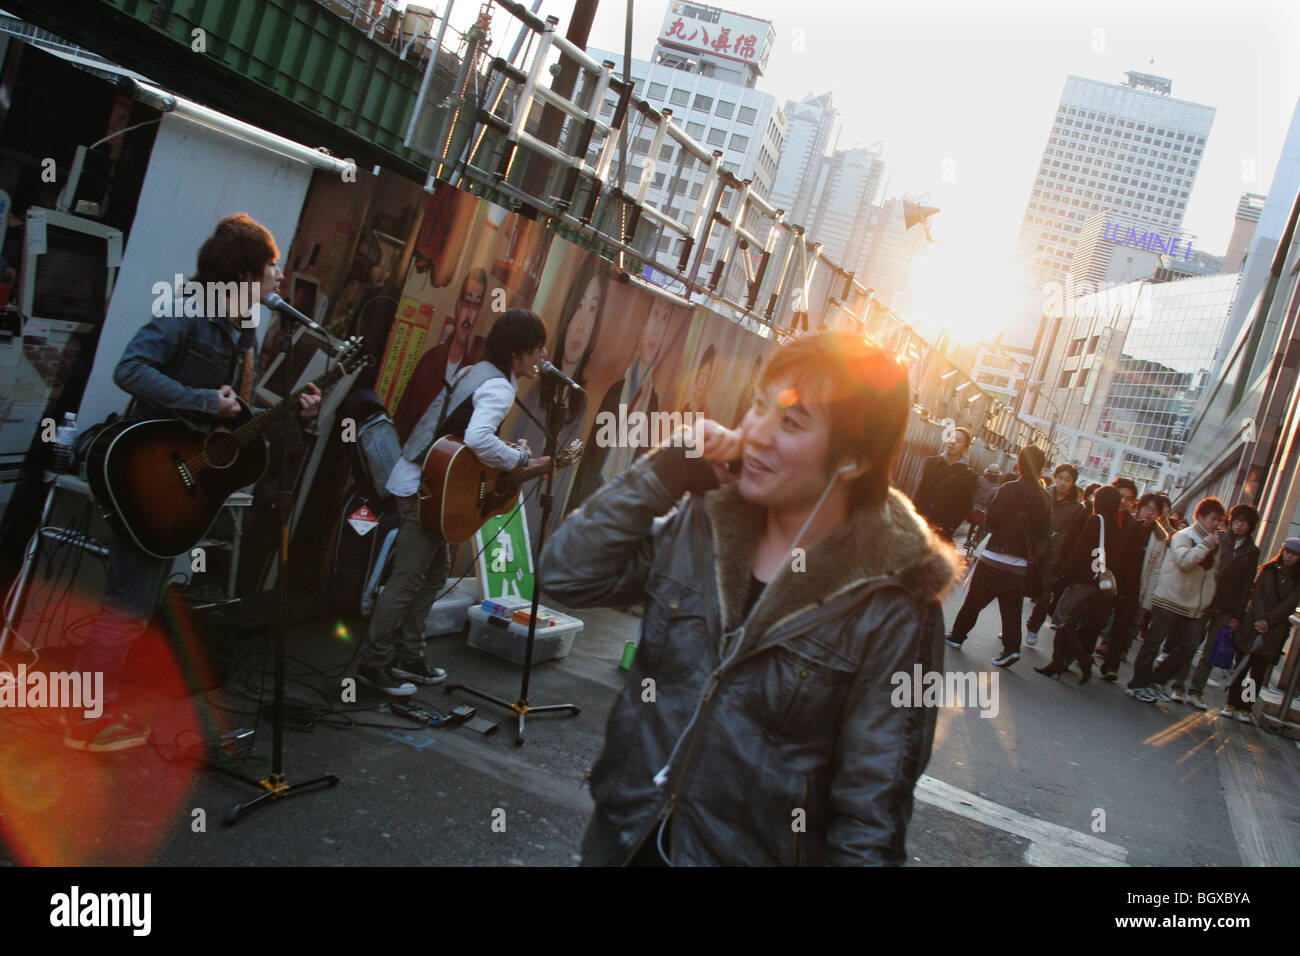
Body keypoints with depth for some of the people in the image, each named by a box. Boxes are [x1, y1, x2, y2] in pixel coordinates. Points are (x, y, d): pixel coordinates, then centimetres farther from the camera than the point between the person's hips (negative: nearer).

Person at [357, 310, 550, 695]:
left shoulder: (474, 372, 13)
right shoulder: (499, 389, -17)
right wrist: (521, 459, -19)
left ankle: (408, 657, 22)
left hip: (426, 482, 10)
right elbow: (477, 438, -33)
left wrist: (511, 452, 13)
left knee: (436, 570, 15)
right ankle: (374, 663, 5)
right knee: (407, 579, -4)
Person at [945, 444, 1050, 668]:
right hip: (1020, 564, 4)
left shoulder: (1010, 490, -13)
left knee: (974, 600, 9)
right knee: (1011, 606, 11)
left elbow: (991, 520, -11)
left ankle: (957, 635, 20)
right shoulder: (1044, 497, 1)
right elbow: (1043, 532, 5)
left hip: (995, 559, -4)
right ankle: (1011, 647, -1)